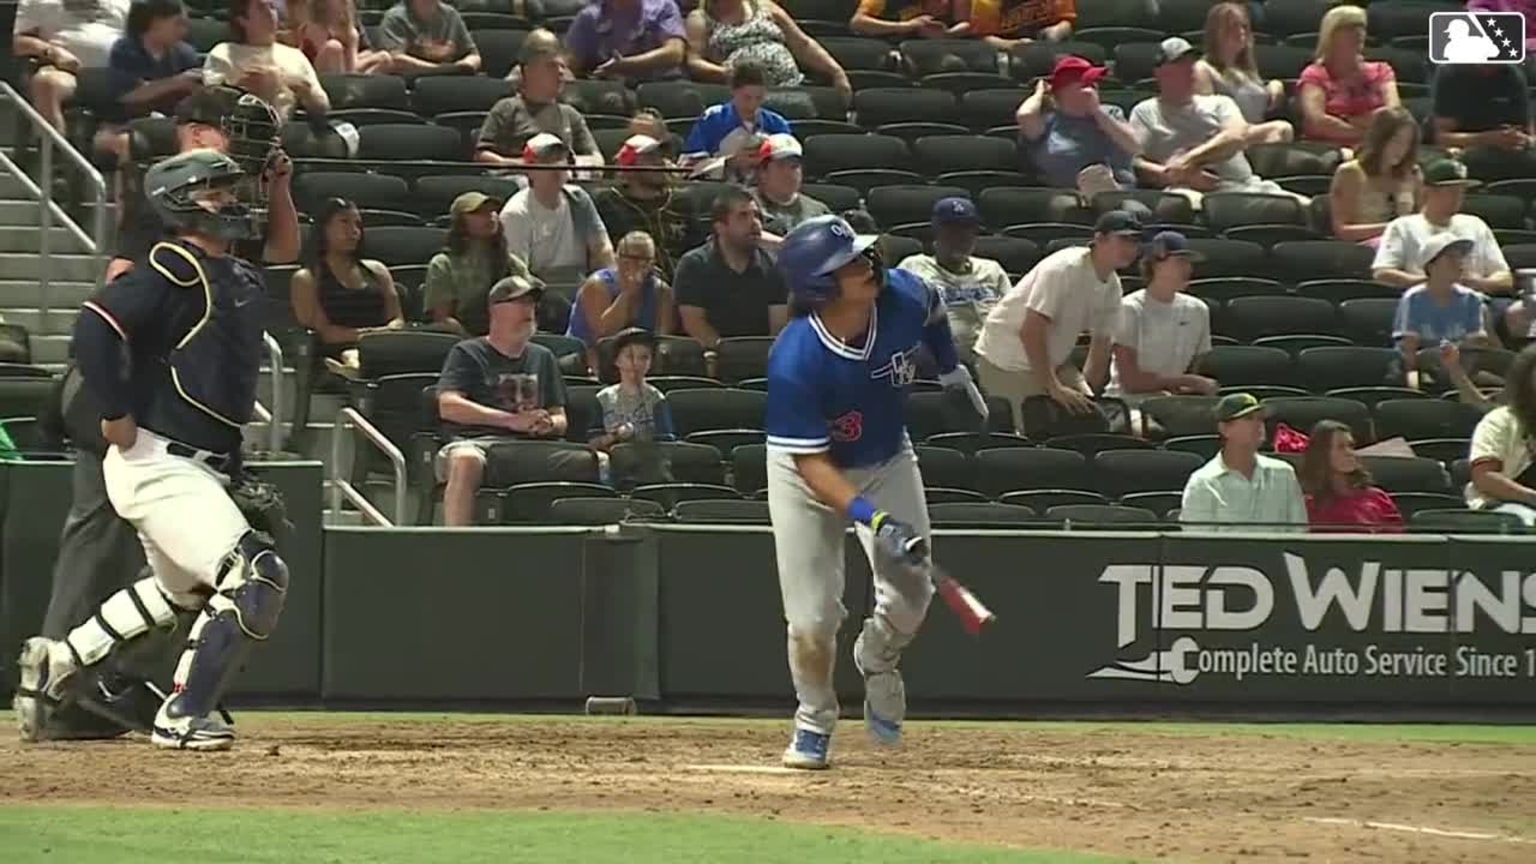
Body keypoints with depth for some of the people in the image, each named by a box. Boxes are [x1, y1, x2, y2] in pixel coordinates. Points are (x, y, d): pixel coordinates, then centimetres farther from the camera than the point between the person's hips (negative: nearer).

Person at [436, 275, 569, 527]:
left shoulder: (543, 357, 28)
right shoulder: (468, 353, 12)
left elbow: (560, 419, 26)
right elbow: (448, 406, -4)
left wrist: (548, 424, -2)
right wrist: (512, 420, -10)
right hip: (478, 439, -4)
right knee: (465, 461, -42)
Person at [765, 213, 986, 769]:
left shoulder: (902, 297, -23)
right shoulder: (794, 362, -36)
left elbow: (933, 310, 5)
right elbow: (812, 463, -30)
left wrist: (953, 371, 16)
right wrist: (872, 517, -41)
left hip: (887, 461, 4)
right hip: (807, 474, -4)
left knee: (910, 591, -6)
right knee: (812, 616, -6)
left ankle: (876, 661, 29)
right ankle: (814, 724, 21)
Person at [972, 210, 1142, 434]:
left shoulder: (1111, 286, 2)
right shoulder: (1065, 268, -24)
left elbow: (1101, 346, 12)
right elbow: (1031, 332, -30)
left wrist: (1087, 394, 4)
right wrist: (1054, 389, -29)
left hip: (1053, 363, 8)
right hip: (1007, 363, -8)